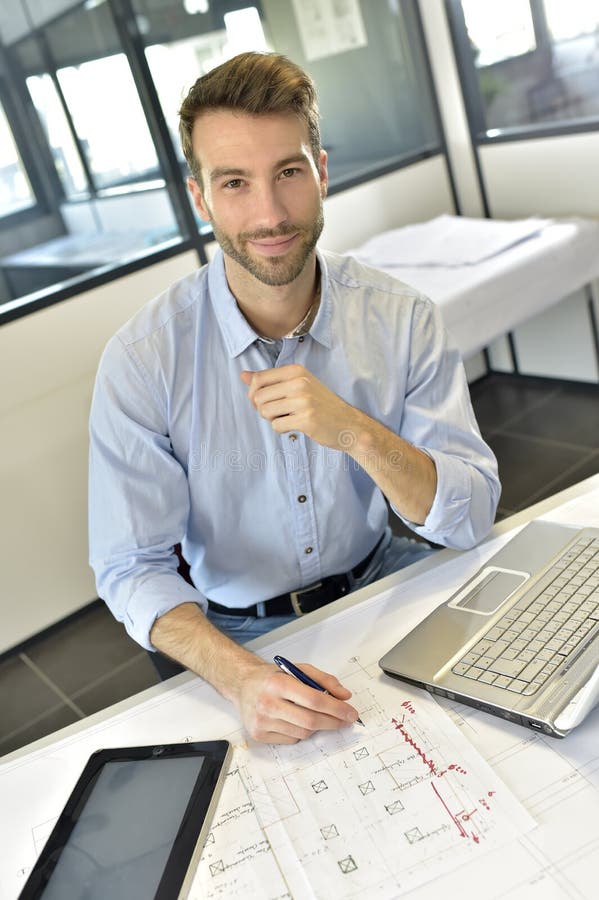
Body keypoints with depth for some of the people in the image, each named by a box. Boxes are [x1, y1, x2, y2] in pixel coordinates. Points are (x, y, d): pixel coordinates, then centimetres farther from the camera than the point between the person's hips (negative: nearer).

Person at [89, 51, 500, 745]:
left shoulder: (400, 319, -10)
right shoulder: (142, 360, -16)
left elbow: (472, 517, -12)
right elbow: (132, 569, -15)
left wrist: (357, 433, -30)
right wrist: (239, 675, -34)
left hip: (380, 586, 3)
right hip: (241, 632, -2)